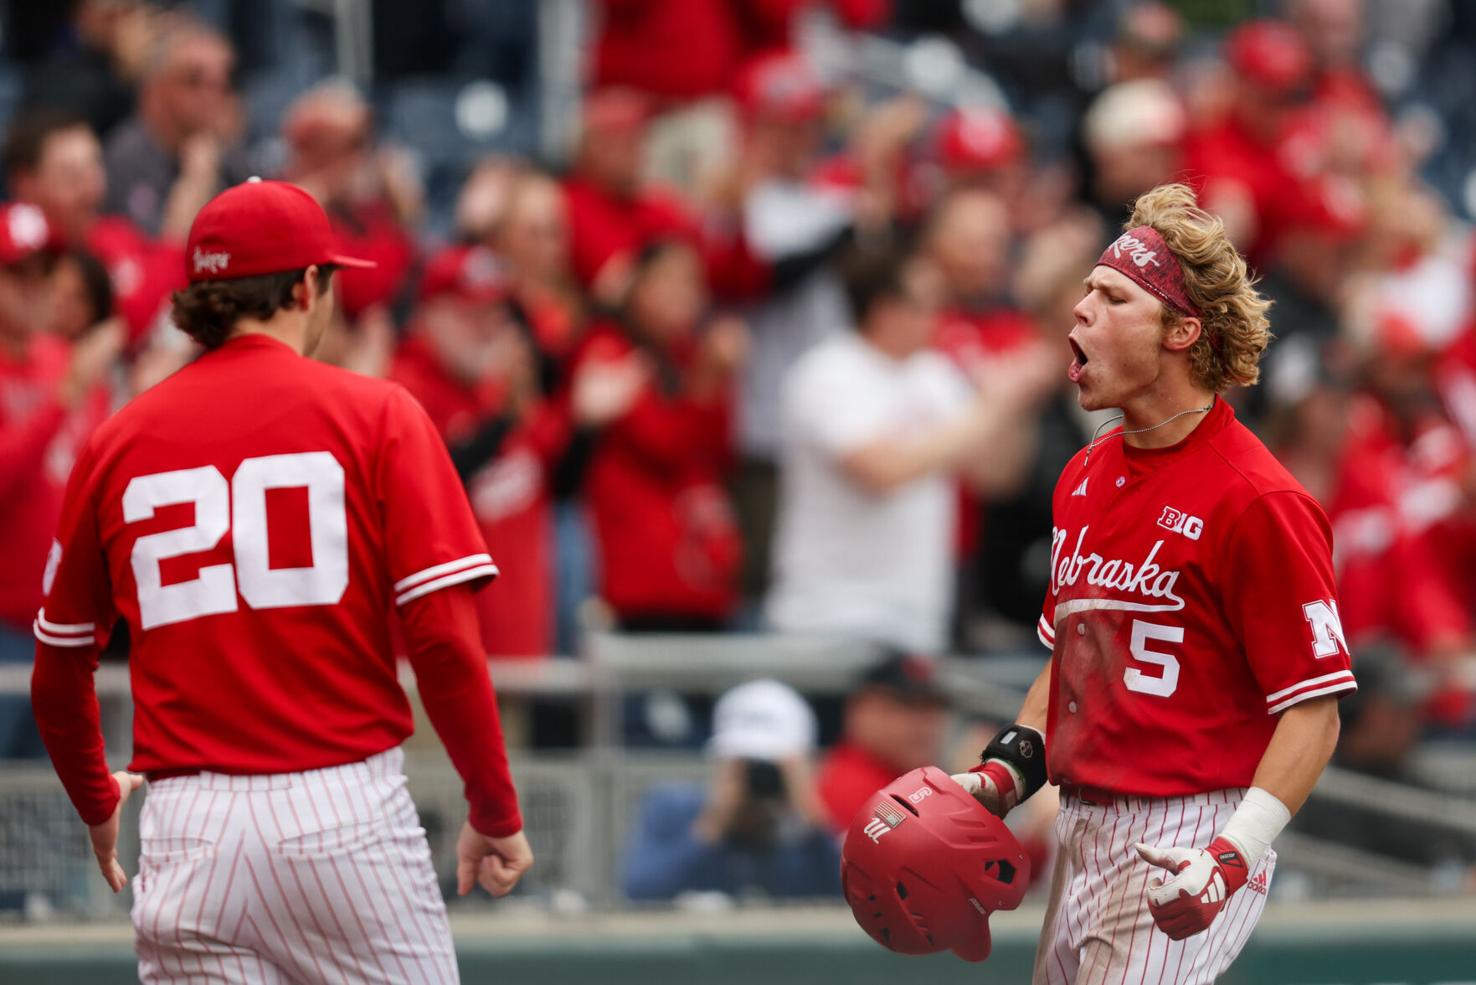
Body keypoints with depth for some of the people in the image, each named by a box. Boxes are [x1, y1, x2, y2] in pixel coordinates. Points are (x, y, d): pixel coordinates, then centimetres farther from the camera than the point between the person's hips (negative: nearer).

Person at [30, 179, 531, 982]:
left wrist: (98, 804, 34)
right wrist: (495, 809, 2)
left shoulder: (119, 441, 10)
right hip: (349, 811, -2)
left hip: (189, 827, 3)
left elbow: (58, 676, 16)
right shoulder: (374, 414, 0)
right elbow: (443, 637, -8)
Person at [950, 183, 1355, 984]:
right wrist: (1005, 774, 10)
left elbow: (1315, 708, -15)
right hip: (1082, 834, 8)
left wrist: (1237, 854, -24)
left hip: (1185, 843, -8)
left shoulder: (1254, 500, -14)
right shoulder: (1084, 476, 12)